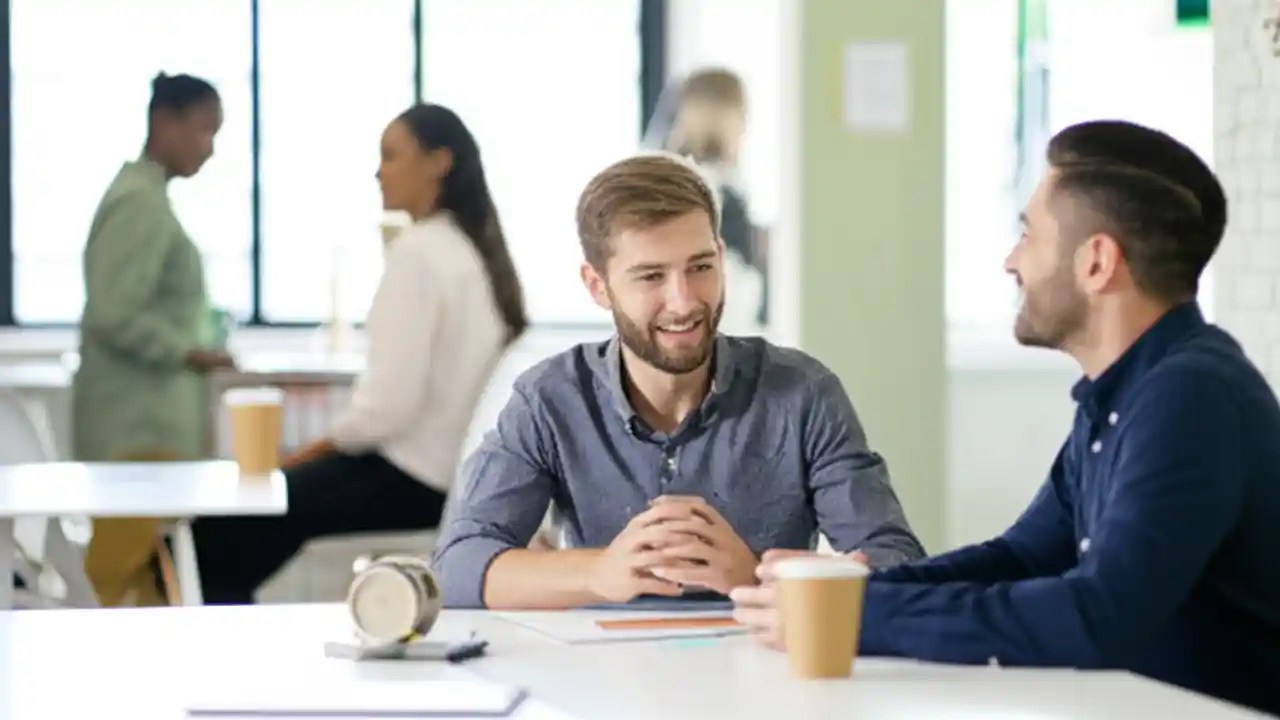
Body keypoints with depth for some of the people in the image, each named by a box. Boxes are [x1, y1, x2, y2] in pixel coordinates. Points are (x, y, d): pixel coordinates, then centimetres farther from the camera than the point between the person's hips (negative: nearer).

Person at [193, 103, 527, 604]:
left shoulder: (419, 250, -15)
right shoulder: (473, 248, 10)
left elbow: (393, 401, -22)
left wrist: (327, 442, -5)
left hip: (409, 474, -9)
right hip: (454, 466, 9)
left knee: (222, 525, -1)